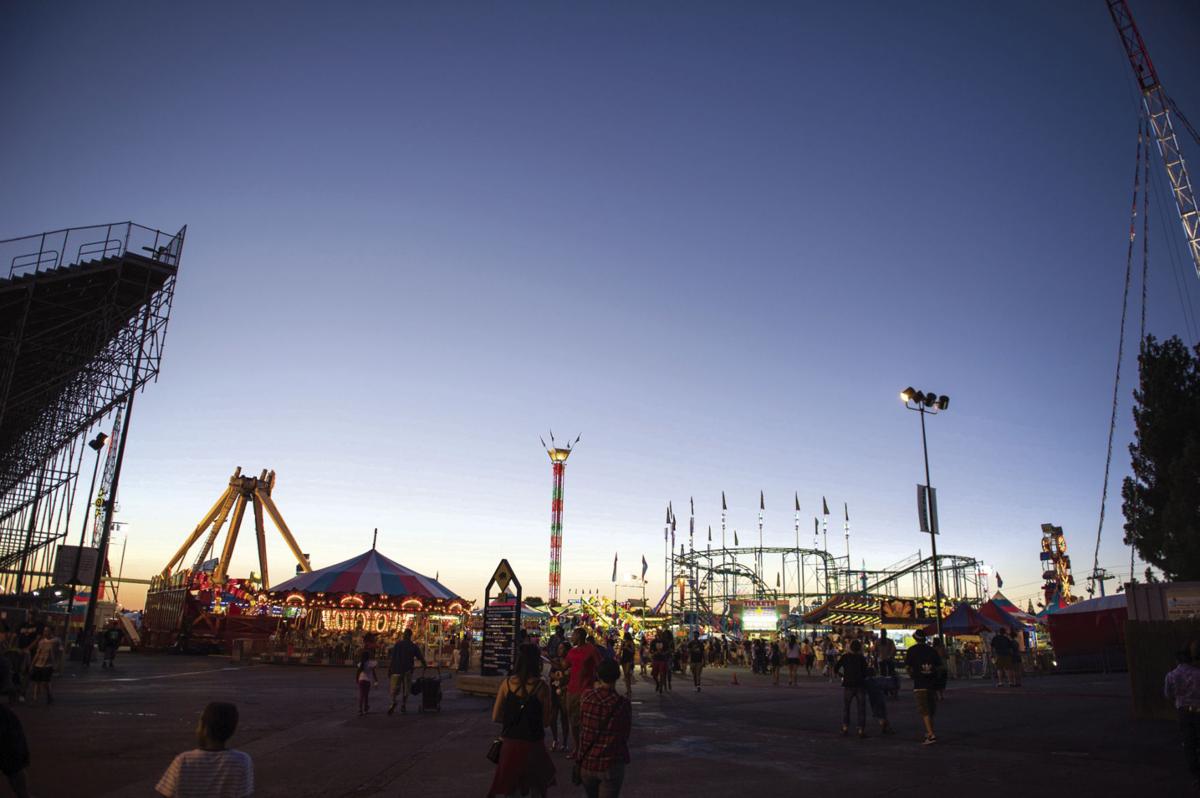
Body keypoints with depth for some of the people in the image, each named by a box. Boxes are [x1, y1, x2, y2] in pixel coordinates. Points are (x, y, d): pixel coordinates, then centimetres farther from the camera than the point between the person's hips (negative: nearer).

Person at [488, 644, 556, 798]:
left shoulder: (507, 683, -8)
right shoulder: (542, 687, -13)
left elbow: (495, 717, -3)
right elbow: (546, 722, -7)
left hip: (510, 743, 2)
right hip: (532, 744, -2)